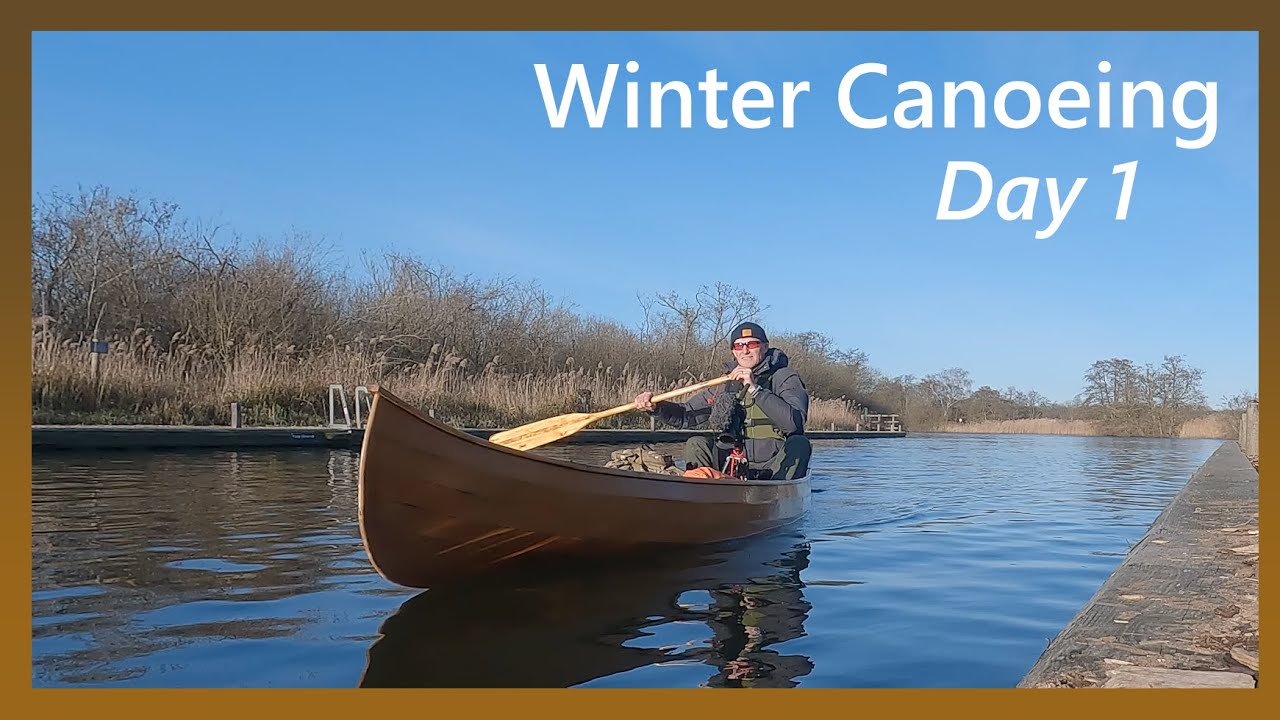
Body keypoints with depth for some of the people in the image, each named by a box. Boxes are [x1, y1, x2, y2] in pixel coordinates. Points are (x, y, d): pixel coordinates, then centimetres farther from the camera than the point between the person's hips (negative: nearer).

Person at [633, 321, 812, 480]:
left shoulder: (785, 378, -3)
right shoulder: (724, 385, 11)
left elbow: (794, 422, -21)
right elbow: (685, 415, 12)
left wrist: (755, 389, -24)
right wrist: (655, 407, -7)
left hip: (776, 469, -3)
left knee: (799, 443, -30)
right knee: (696, 445, -14)